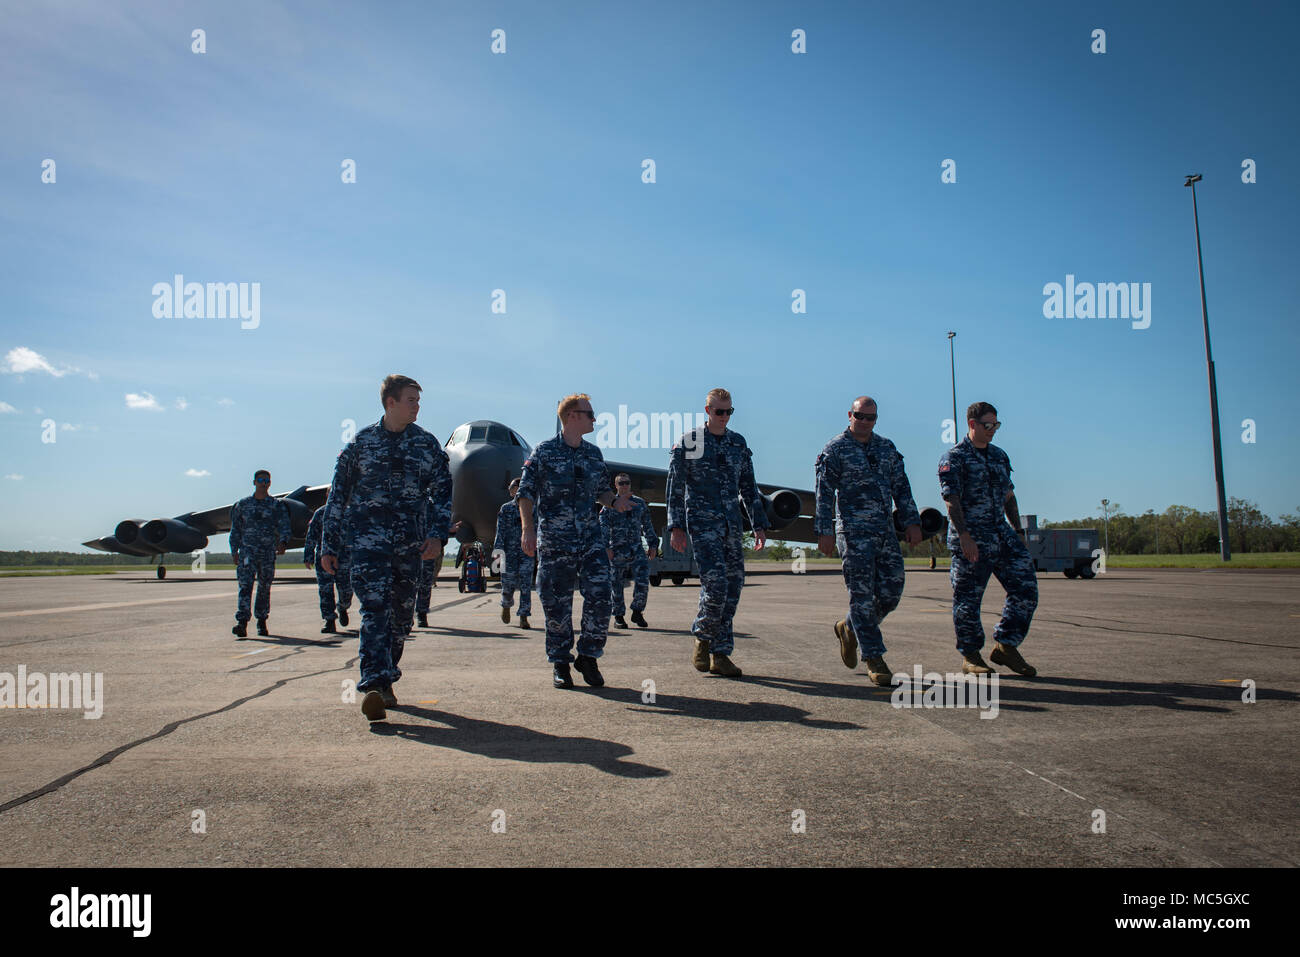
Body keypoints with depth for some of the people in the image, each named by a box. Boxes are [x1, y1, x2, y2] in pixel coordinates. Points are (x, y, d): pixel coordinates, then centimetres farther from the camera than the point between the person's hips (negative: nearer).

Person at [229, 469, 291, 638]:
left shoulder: (277, 506, 7)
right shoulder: (242, 505, 10)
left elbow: (285, 526, -4)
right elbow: (235, 530, 13)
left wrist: (282, 542, -24)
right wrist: (234, 552, 5)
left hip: (268, 554, 1)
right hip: (247, 551, 0)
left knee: (264, 588, 7)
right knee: (245, 586, -12)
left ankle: (262, 621, 19)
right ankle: (242, 623, -19)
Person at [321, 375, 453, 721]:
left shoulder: (427, 443, 9)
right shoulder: (362, 441, 5)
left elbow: (443, 491, 9)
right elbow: (338, 494, 8)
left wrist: (437, 534, -5)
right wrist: (329, 545, 6)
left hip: (410, 541, 2)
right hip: (366, 536, -2)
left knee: (401, 612, 7)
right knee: (374, 606, -16)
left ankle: (385, 682, 24)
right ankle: (374, 685, -21)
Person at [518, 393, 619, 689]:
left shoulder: (594, 454, 12)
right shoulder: (544, 452, -2)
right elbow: (526, 493, -4)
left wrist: (615, 501, 0)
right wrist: (528, 529, -13)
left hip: (590, 537, 4)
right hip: (554, 540, -4)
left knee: (600, 595, -6)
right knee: (556, 603, 2)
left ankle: (588, 657, 10)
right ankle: (560, 663, 17)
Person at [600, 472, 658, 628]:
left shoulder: (640, 503, 13)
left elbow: (648, 525, 18)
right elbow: (603, 527, -4)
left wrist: (653, 545, 14)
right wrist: (606, 547, -13)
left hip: (637, 549, 2)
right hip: (617, 550, -2)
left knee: (643, 581, -9)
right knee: (616, 584, 2)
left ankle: (637, 612, 7)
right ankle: (618, 617, 15)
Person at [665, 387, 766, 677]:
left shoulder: (738, 443, 12)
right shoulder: (687, 443, 0)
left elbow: (748, 488, 16)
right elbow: (675, 488, 0)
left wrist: (759, 525, 11)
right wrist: (676, 527, -8)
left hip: (733, 524, 5)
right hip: (702, 522, -5)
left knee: (733, 588, 3)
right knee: (715, 583, -16)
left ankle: (720, 654, 12)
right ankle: (703, 639, 9)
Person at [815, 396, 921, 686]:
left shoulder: (886, 447, 15)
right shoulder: (835, 449, -1)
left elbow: (901, 487, 17)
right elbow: (824, 493, -5)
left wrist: (912, 521, 9)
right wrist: (825, 532, -11)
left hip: (886, 531, 6)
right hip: (854, 531, -5)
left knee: (891, 592, 4)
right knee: (862, 594, -5)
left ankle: (850, 628, 28)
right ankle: (873, 659, 3)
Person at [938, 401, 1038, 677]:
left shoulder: (1000, 456, 16)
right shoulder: (953, 458, -5)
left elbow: (1009, 496, 21)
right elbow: (952, 500, -13)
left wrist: (1018, 531, 15)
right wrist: (964, 536, -21)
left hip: (1002, 534, 7)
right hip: (970, 541, -7)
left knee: (1026, 588, -1)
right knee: (968, 599, 0)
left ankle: (1005, 646, 10)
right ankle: (970, 656, 13)